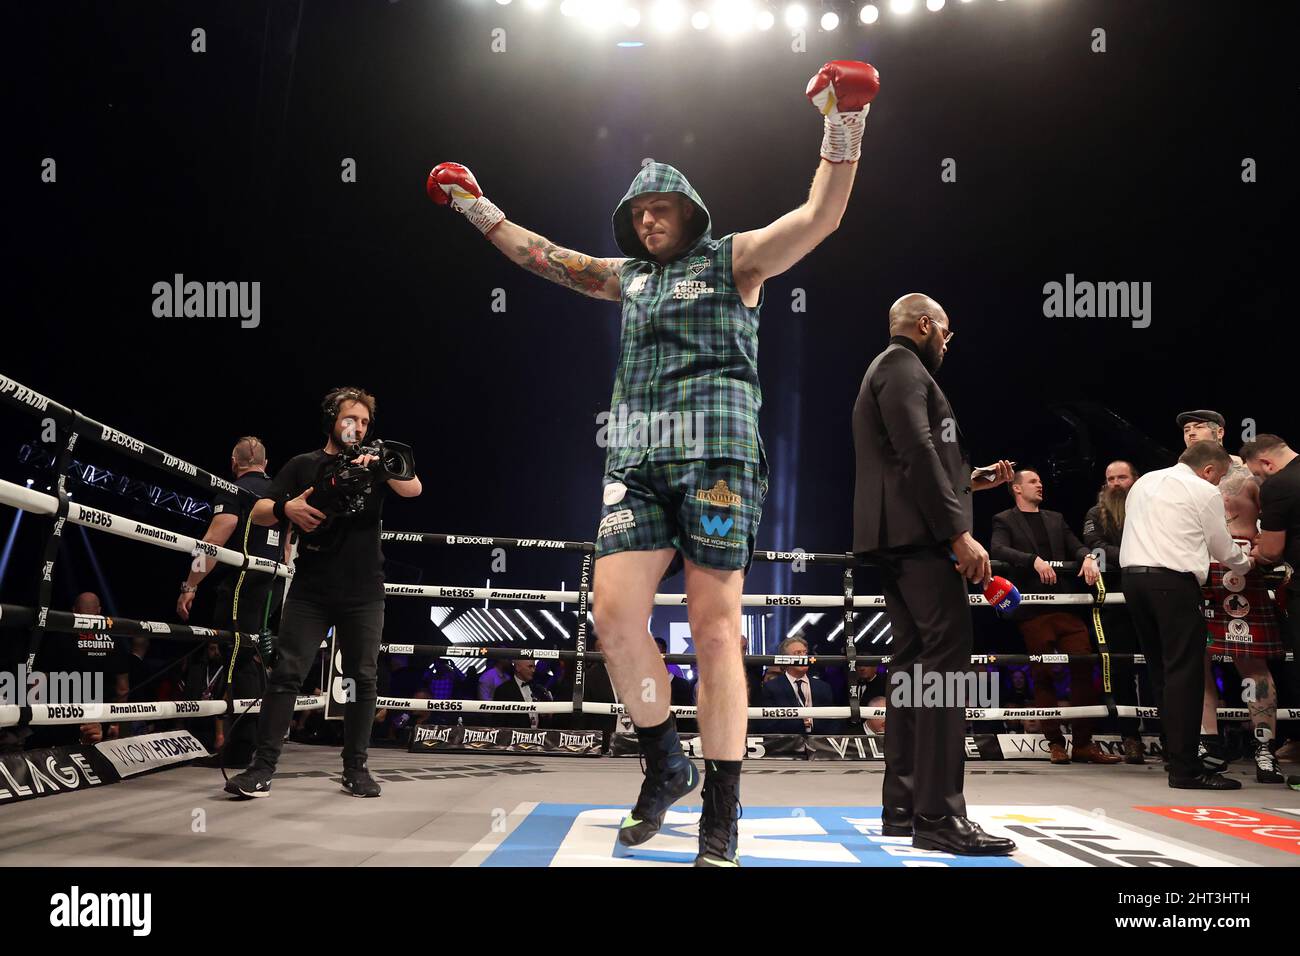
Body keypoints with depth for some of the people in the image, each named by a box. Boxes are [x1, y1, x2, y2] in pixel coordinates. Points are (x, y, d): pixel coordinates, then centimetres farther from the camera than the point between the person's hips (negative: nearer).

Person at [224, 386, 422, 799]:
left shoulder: (374, 465, 11)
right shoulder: (303, 465, 10)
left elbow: (414, 489, -7)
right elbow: (259, 512, 5)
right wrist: (286, 508, -18)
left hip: (363, 594, 1)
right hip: (310, 590, -1)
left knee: (363, 679, 3)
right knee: (286, 673, -9)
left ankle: (355, 767, 12)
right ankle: (263, 766, -6)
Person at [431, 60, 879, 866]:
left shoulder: (734, 259, 10)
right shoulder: (630, 276, 24)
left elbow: (820, 216, -3)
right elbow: (542, 257, 34)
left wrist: (844, 126, -15)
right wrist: (477, 208, 35)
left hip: (716, 451, -5)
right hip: (637, 458, 5)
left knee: (715, 625, -8)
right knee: (614, 611, -9)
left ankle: (722, 817, -1)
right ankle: (666, 765, 11)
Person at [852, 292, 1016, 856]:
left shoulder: (889, 369, 27)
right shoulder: (903, 366, -5)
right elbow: (917, 453, -18)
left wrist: (969, 481, 24)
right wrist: (958, 530, -22)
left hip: (900, 537, 11)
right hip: (917, 534, -11)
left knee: (915, 659, 9)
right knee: (948, 655, -16)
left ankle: (904, 805, 9)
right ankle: (938, 815, -19)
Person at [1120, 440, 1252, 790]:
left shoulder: (1143, 483, 21)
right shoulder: (1204, 492, 1)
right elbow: (1223, 548, 8)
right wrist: (1246, 564, 29)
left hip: (1132, 574, 7)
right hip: (1173, 581, -7)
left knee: (1161, 669, 13)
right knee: (1184, 672, -7)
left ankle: (1177, 751, 17)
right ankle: (1185, 768, -9)